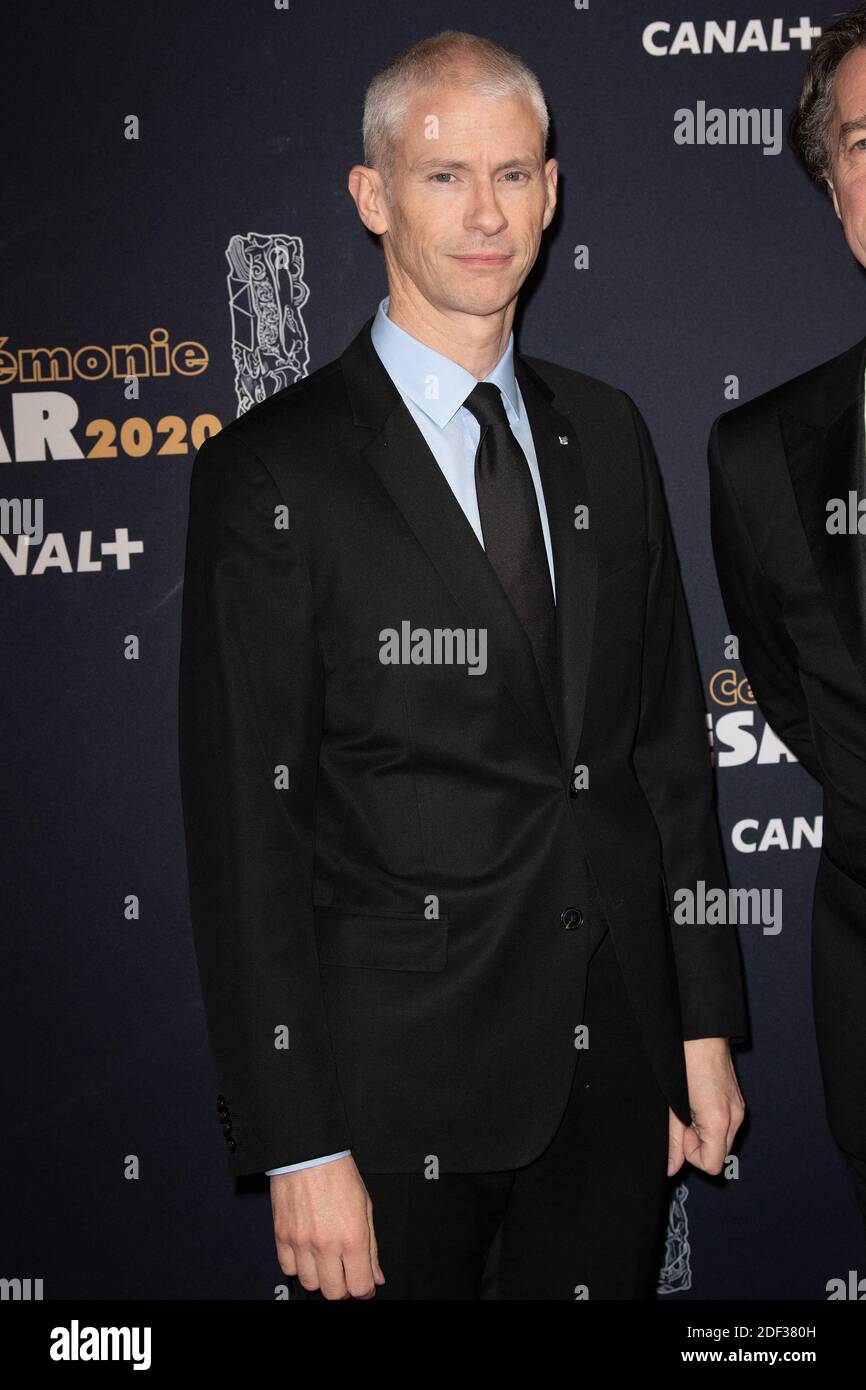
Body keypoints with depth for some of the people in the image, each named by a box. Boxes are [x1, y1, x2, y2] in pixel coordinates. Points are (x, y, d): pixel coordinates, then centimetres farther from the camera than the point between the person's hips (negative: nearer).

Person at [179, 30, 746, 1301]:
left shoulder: (607, 436, 7)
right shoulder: (272, 475, -10)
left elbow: (671, 742, 10)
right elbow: (244, 827, -11)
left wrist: (707, 1025, 8)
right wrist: (298, 1145, -13)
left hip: (619, 1072, 5)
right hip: (401, 1091, -4)